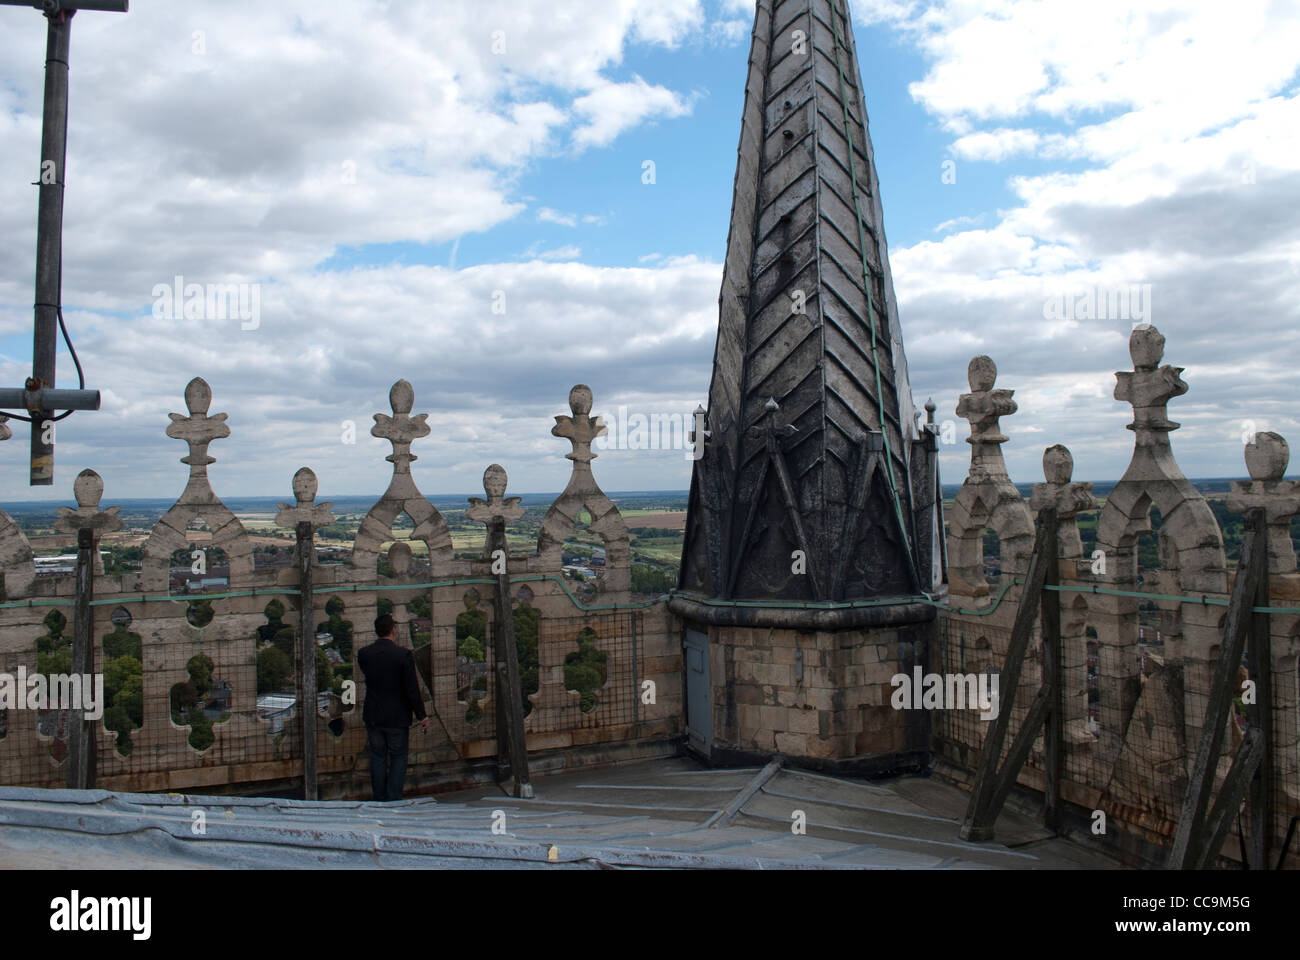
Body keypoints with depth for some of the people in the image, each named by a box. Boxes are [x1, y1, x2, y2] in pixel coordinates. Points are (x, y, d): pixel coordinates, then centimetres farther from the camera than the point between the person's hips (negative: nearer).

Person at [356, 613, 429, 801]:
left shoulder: (363, 654, -6)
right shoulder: (403, 655, -17)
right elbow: (412, 689, -14)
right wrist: (422, 716, -5)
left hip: (373, 717, 4)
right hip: (397, 717, -3)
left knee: (377, 757, 15)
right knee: (398, 758, 10)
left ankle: (379, 800, 22)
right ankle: (394, 800, 10)